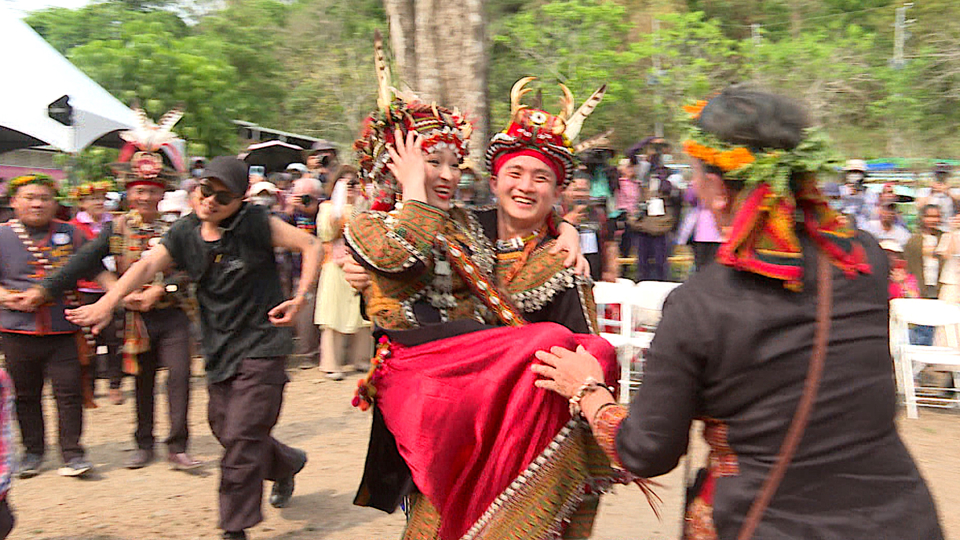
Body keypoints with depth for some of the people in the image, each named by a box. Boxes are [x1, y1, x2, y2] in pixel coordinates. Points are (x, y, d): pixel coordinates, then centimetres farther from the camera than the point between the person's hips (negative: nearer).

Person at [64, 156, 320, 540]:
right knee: (225, 431, 17)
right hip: (219, 350, 6)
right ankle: (287, 464, 45)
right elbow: (148, 265, -10)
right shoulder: (185, 233, 3)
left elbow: (310, 245, -13)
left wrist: (301, 298, -23)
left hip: (260, 346, -6)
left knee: (241, 438, -8)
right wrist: (108, 301, -25)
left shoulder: (253, 223, -11)